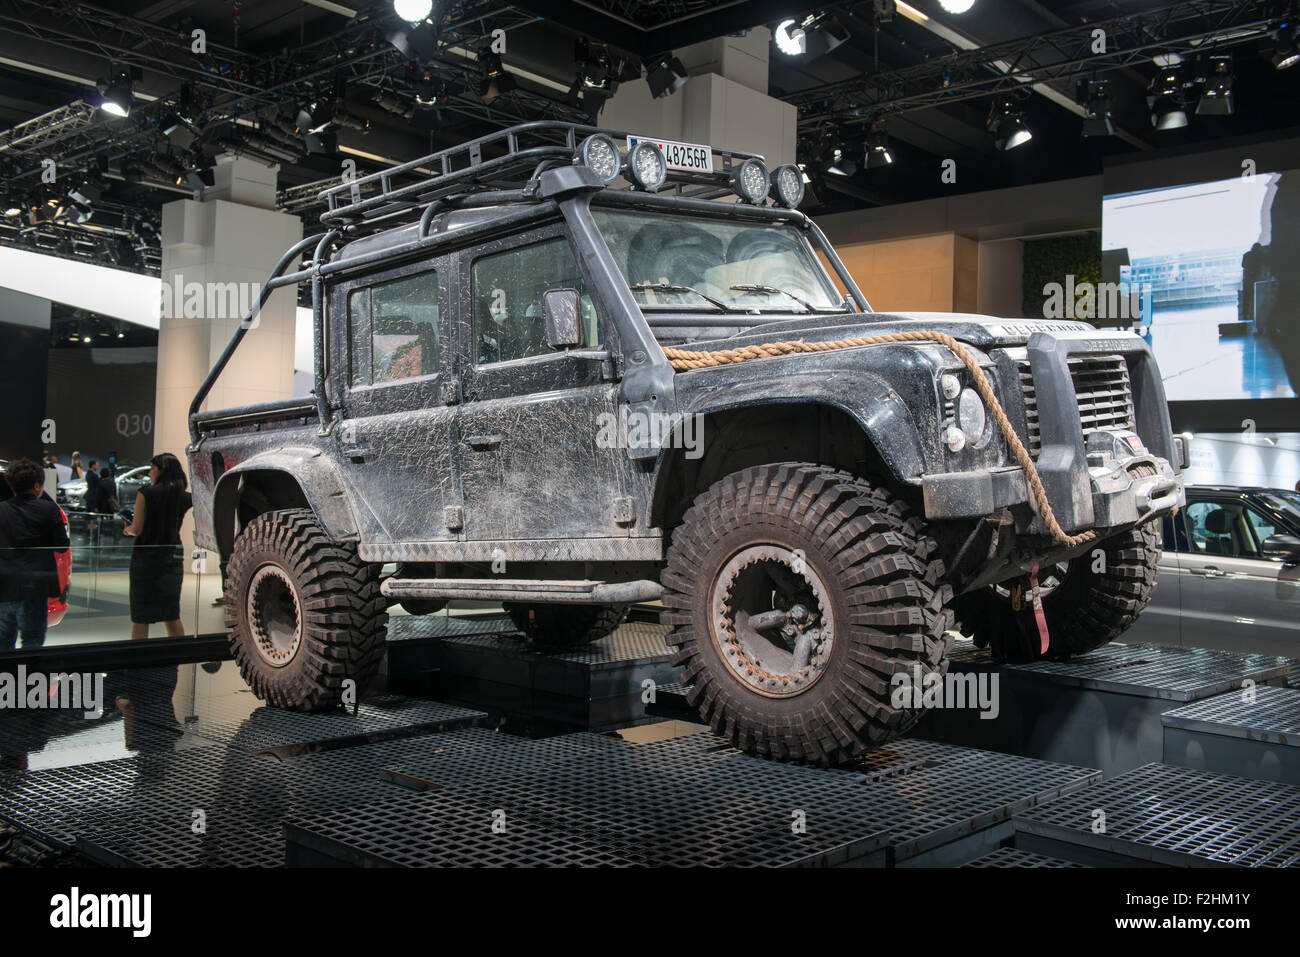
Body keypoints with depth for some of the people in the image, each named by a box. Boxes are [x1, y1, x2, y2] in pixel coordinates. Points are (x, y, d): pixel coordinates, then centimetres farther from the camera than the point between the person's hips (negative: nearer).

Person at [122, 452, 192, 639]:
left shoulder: (146, 493, -9)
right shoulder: (184, 497, 0)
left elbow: (137, 529, -8)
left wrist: (127, 529, 10)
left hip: (146, 557, -4)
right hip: (173, 557, 4)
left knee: (140, 617, 5)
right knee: (172, 615, 14)